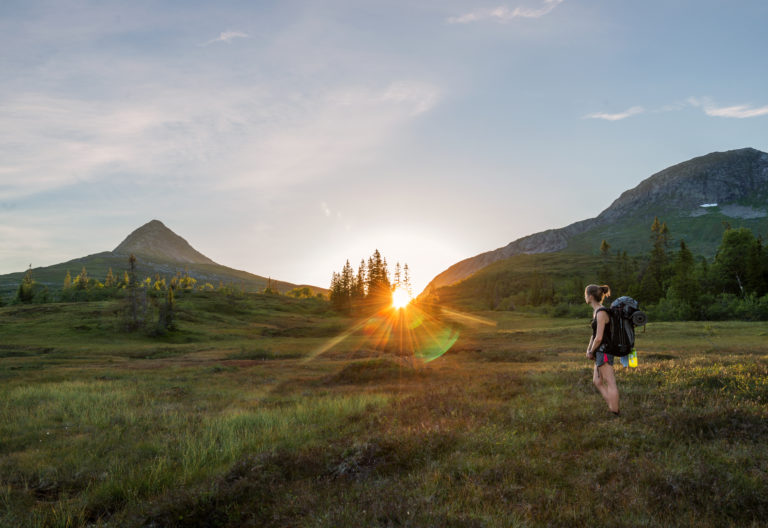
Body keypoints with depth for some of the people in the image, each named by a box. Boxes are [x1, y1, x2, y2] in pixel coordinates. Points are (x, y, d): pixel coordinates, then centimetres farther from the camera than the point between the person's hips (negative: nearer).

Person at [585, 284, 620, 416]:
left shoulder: (601, 313, -19)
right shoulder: (596, 311, 11)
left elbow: (599, 338, -20)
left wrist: (592, 352, -7)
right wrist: (588, 350, 8)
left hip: (604, 351, -10)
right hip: (601, 352, 10)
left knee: (610, 384, -3)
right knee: (597, 382, 15)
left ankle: (615, 415, 3)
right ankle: (613, 409, 19)